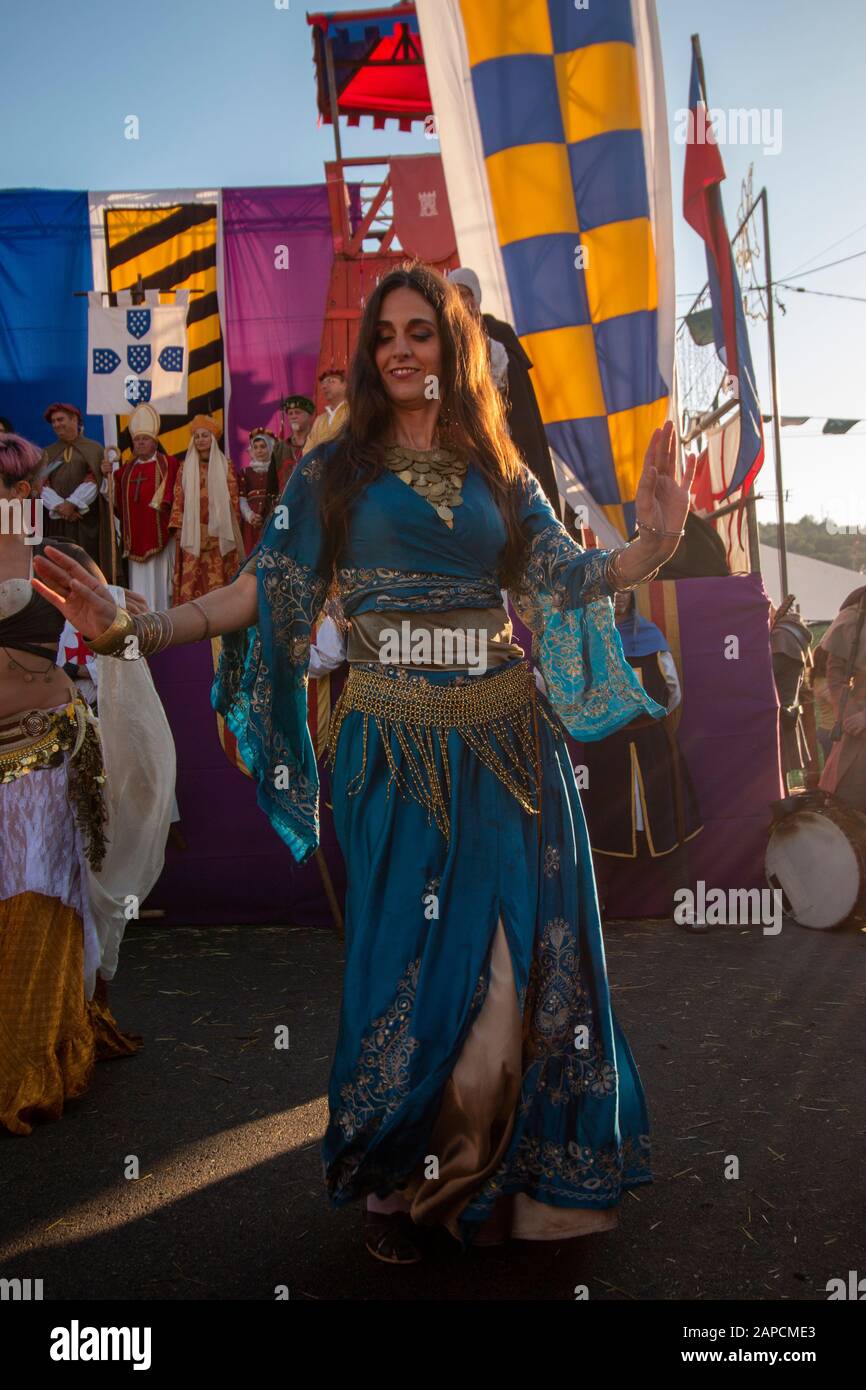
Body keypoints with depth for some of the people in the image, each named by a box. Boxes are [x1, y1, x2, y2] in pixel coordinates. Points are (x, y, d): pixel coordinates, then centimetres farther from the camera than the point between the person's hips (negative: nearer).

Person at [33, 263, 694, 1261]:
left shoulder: (499, 473, 12)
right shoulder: (335, 470, 6)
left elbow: (567, 580, 7)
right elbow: (267, 590, 0)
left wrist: (651, 543, -11)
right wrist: (130, 629, -11)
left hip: (508, 741, 3)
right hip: (395, 747, -2)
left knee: (525, 957, 4)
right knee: (407, 958, 5)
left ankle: (496, 1168, 26)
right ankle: (400, 1177, 27)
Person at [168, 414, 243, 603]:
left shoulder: (225, 465, 8)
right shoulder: (186, 466, 10)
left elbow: (232, 496, 5)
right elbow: (179, 497, 6)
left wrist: (230, 526, -2)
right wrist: (178, 525, -3)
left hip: (218, 530, 0)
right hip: (192, 531, 1)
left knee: (218, 574, -4)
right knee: (192, 575, -6)